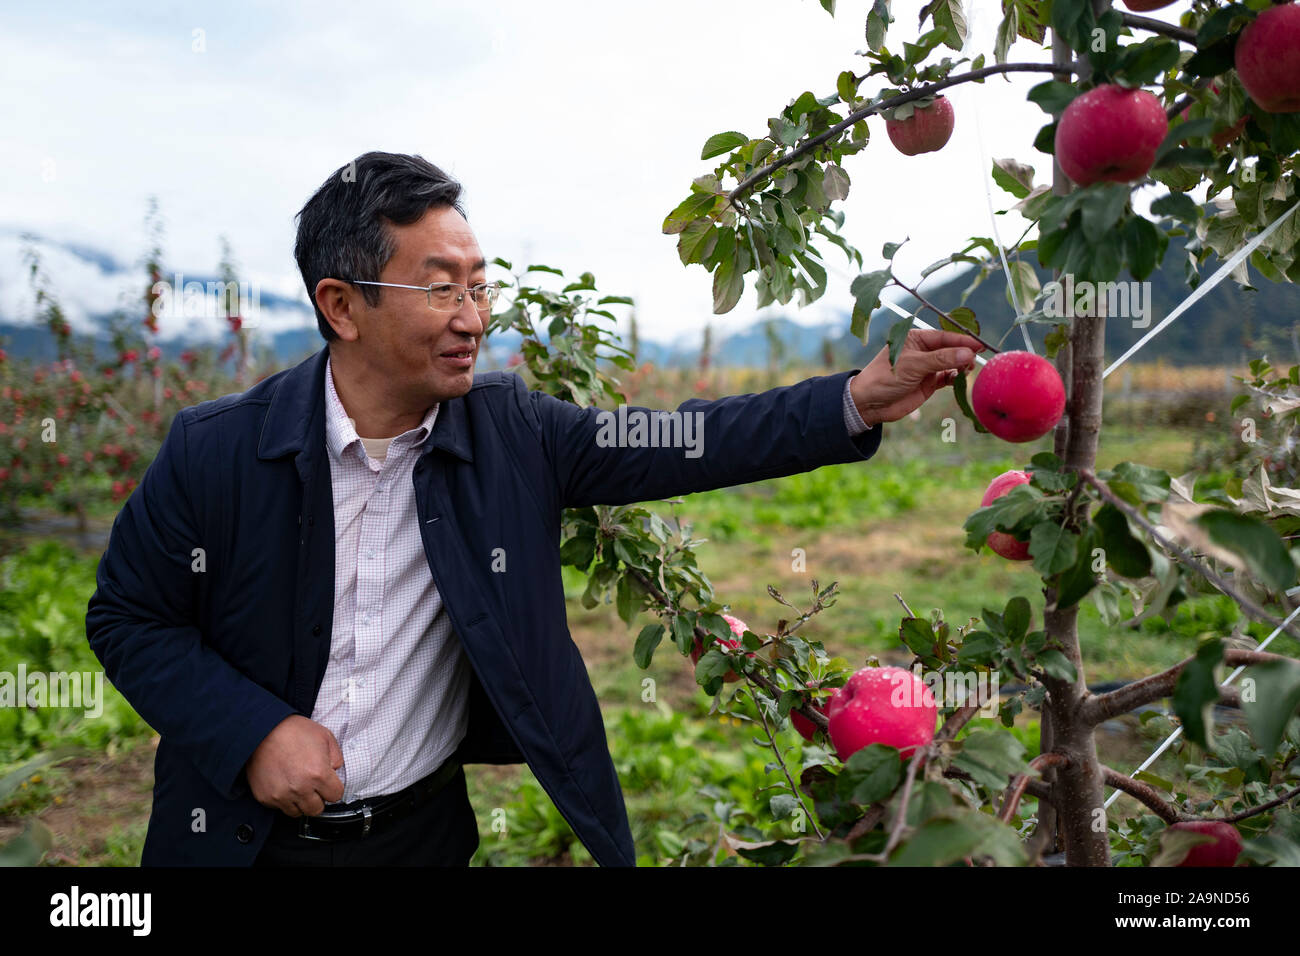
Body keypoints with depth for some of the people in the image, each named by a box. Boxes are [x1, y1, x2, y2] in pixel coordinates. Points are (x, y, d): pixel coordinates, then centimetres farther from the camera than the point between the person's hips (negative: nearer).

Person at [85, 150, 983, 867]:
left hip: (430, 826, 2)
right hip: (248, 833, -1)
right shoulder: (216, 450, -14)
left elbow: (675, 446, -12)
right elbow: (127, 618, -4)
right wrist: (253, 733, -17)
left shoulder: (507, 429, -9)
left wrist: (859, 399, -22)